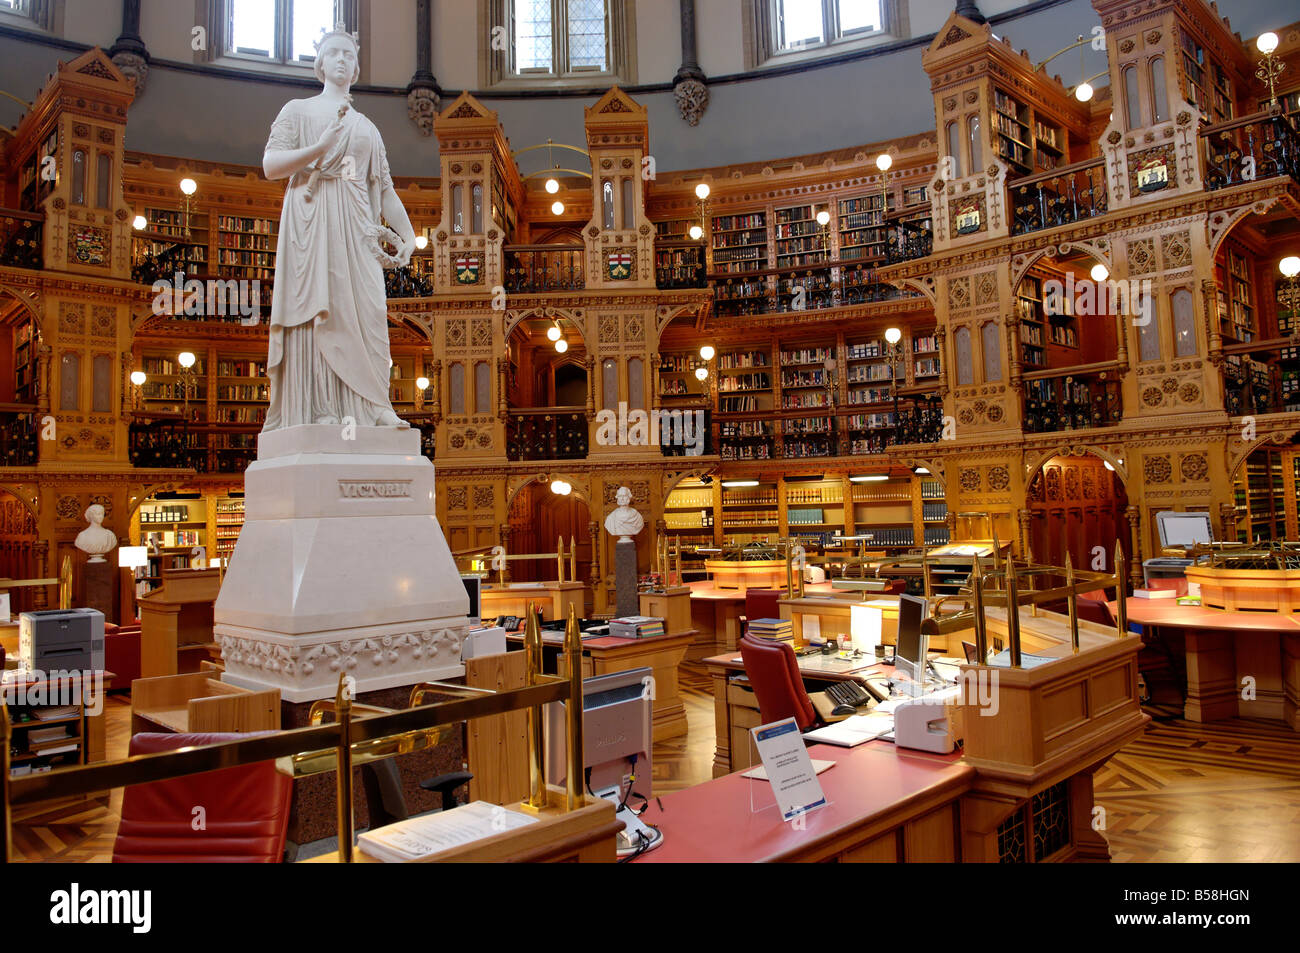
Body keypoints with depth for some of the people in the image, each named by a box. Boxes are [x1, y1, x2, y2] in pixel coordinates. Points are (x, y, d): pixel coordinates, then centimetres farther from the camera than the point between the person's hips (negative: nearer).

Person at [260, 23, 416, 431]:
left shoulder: (367, 128, 27)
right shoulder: (298, 110, 15)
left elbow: (385, 190, 20)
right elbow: (270, 165, 2)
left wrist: (408, 234, 6)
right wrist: (321, 147, -11)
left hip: (356, 229, 4)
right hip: (311, 221, -3)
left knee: (366, 312, -9)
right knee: (316, 310, -14)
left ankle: (369, 407, -13)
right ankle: (318, 409, -18)